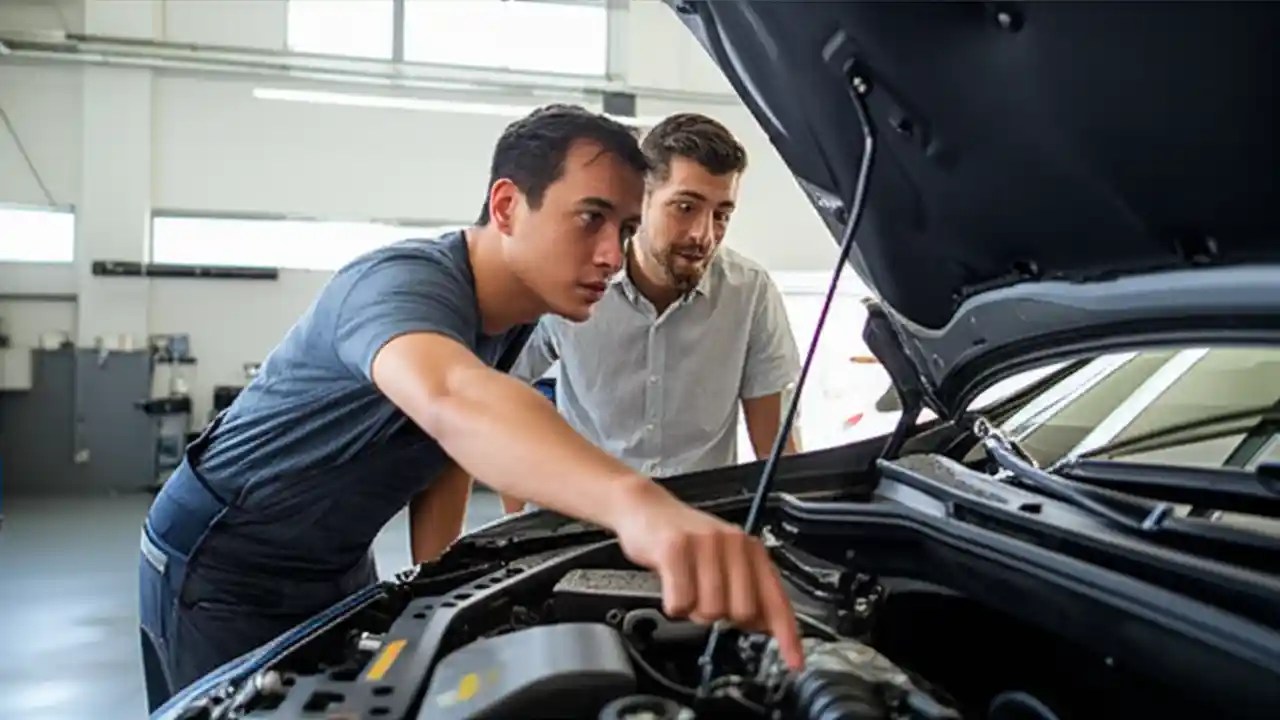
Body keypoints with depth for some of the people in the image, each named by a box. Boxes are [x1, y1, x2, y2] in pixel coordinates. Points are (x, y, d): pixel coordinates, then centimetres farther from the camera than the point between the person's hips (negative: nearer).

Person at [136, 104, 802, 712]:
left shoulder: (514, 314, -6)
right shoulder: (402, 284, -34)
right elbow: (453, 401, -57)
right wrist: (635, 502, -74)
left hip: (336, 568, 7)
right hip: (220, 570, -7)